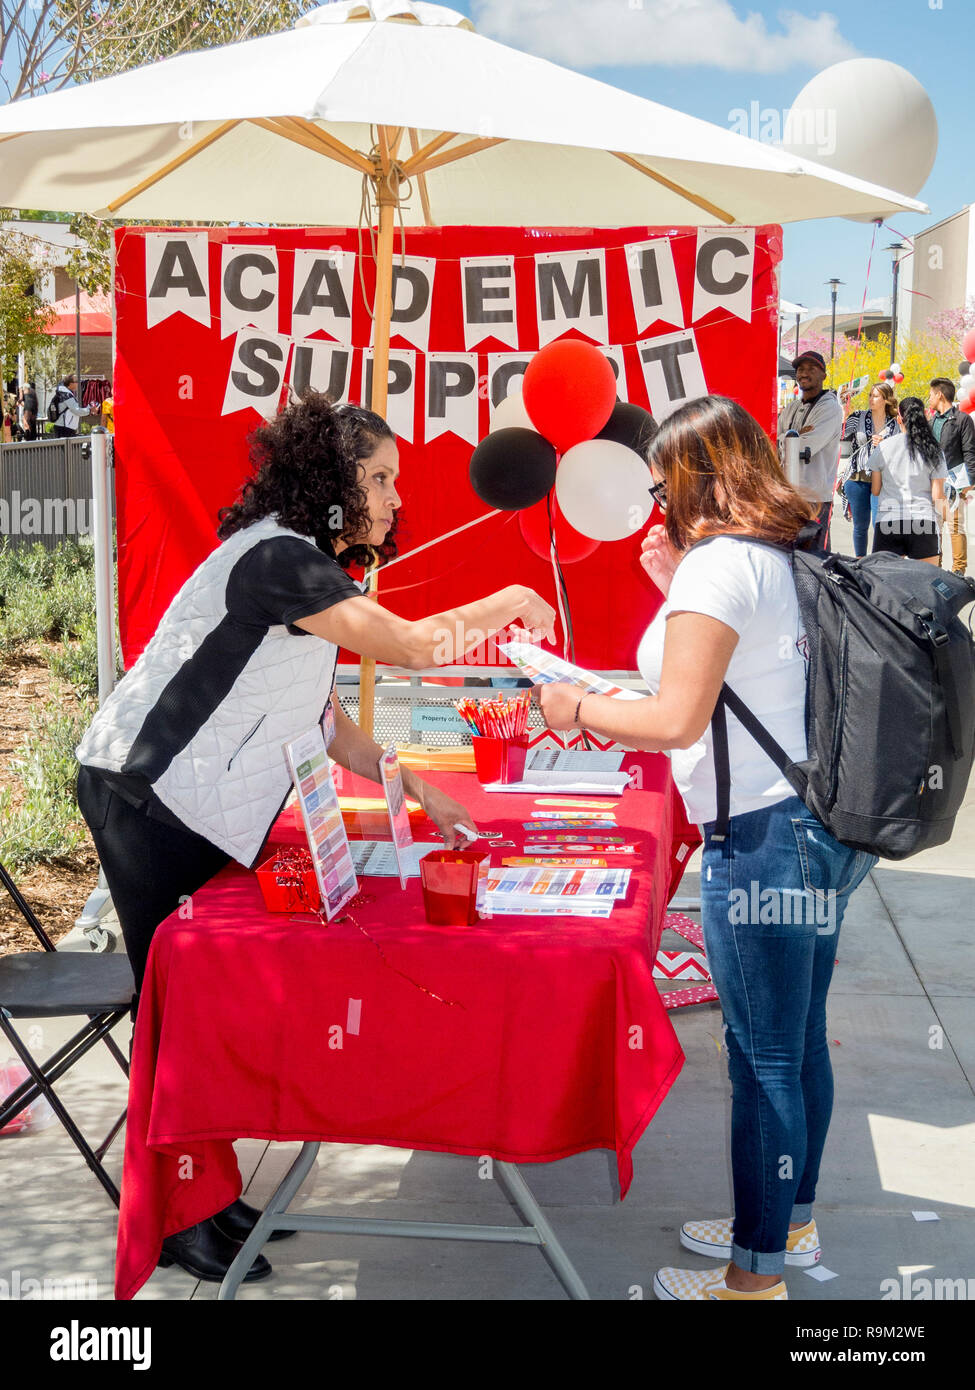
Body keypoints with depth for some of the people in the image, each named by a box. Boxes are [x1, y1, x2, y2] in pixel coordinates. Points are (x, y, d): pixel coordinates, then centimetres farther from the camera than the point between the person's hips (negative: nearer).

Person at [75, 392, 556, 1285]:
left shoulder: (305, 570, 15)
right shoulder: (276, 558, -18)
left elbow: (324, 720, 16)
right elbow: (410, 646, -22)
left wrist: (415, 791, 11)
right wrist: (508, 604, -7)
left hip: (196, 810, 10)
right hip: (144, 799, -10)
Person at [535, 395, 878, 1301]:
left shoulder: (720, 562, -15)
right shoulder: (785, 556, 12)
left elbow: (678, 719, -21)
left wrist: (576, 709, -6)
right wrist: (678, 587, 16)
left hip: (762, 837, -10)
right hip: (819, 823, 10)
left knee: (763, 1059, 1)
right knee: (800, 1041, 20)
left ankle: (753, 1277, 14)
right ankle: (789, 1222, 36)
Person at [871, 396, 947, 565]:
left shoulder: (883, 447, 3)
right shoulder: (933, 451, 2)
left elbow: (875, 491, 9)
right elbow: (938, 496, 1)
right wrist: (939, 526, 11)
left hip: (888, 519, 0)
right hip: (924, 520, 0)